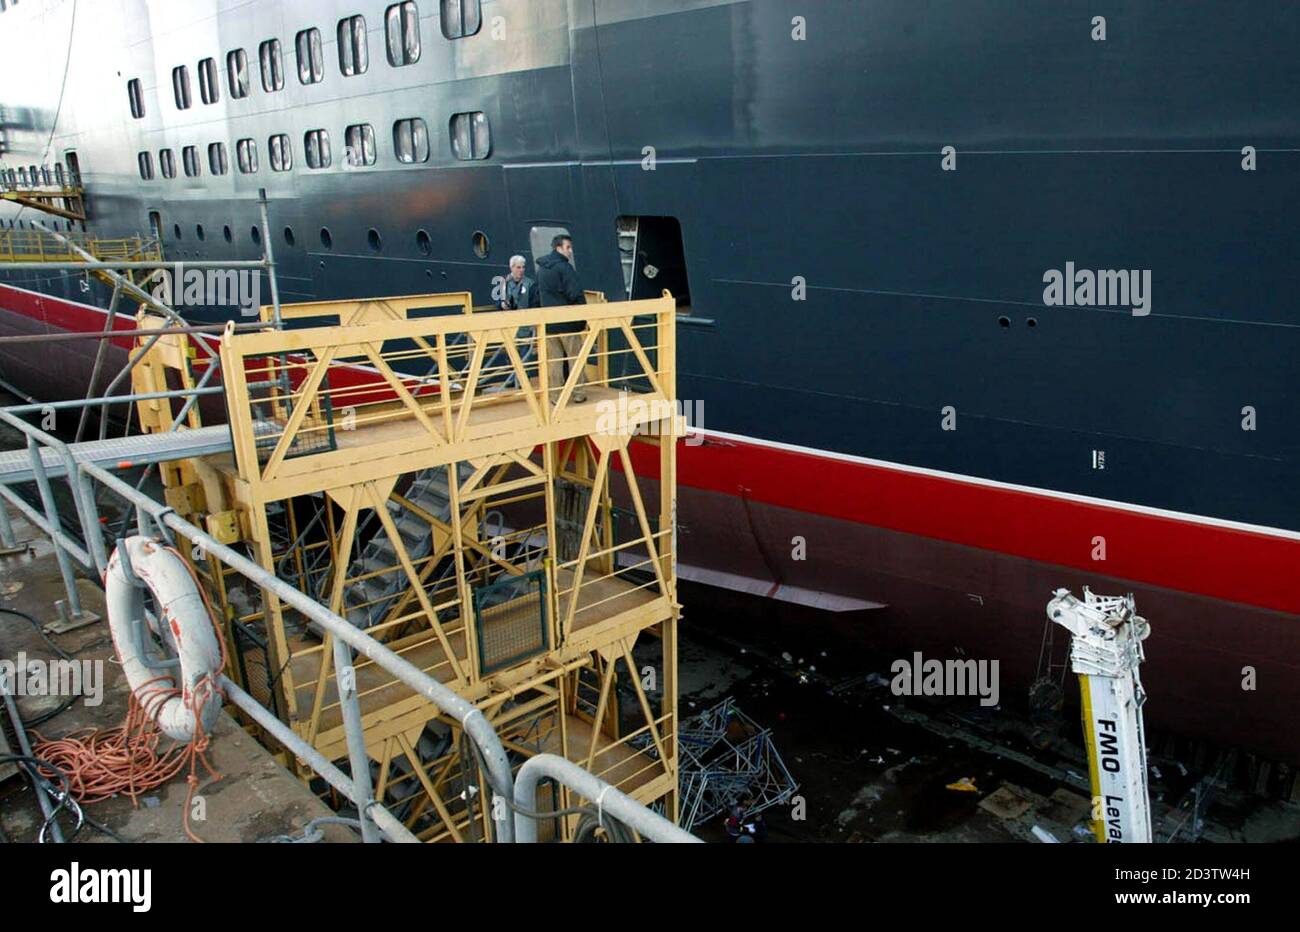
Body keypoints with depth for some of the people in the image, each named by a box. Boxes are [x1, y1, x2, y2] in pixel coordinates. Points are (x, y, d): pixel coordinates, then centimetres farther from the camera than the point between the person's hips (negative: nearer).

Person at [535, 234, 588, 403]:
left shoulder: (540, 269, 10)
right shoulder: (564, 267, -13)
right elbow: (576, 295, -17)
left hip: (548, 322, 6)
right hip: (567, 321, -6)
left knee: (554, 360, 9)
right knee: (575, 357, 5)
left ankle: (556, 395, 11)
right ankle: (578, 393, 9)